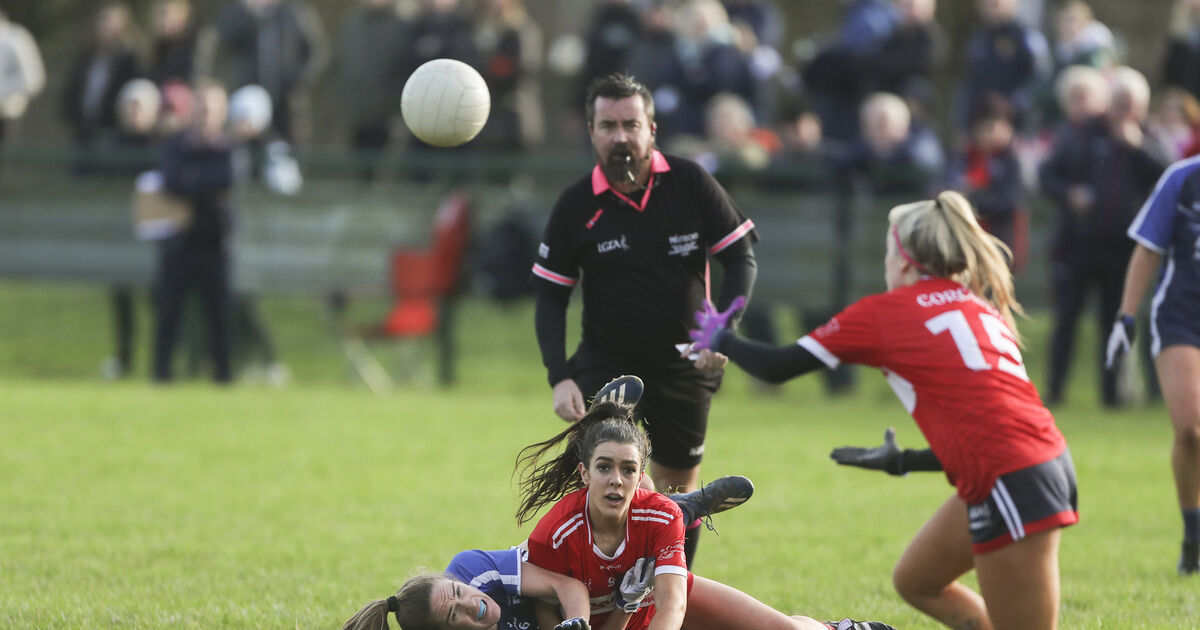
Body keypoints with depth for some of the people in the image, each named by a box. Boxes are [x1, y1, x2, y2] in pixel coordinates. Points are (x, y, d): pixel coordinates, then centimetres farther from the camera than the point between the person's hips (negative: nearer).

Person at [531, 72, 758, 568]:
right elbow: (550, 297, 0)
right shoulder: (576, 206, -6)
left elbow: (740, 258, -2)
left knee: (678, 489, 11)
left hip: (683, 366, 1)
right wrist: (559, 377, -13)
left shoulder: (690, 183, -7)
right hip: (605, 363, -1)